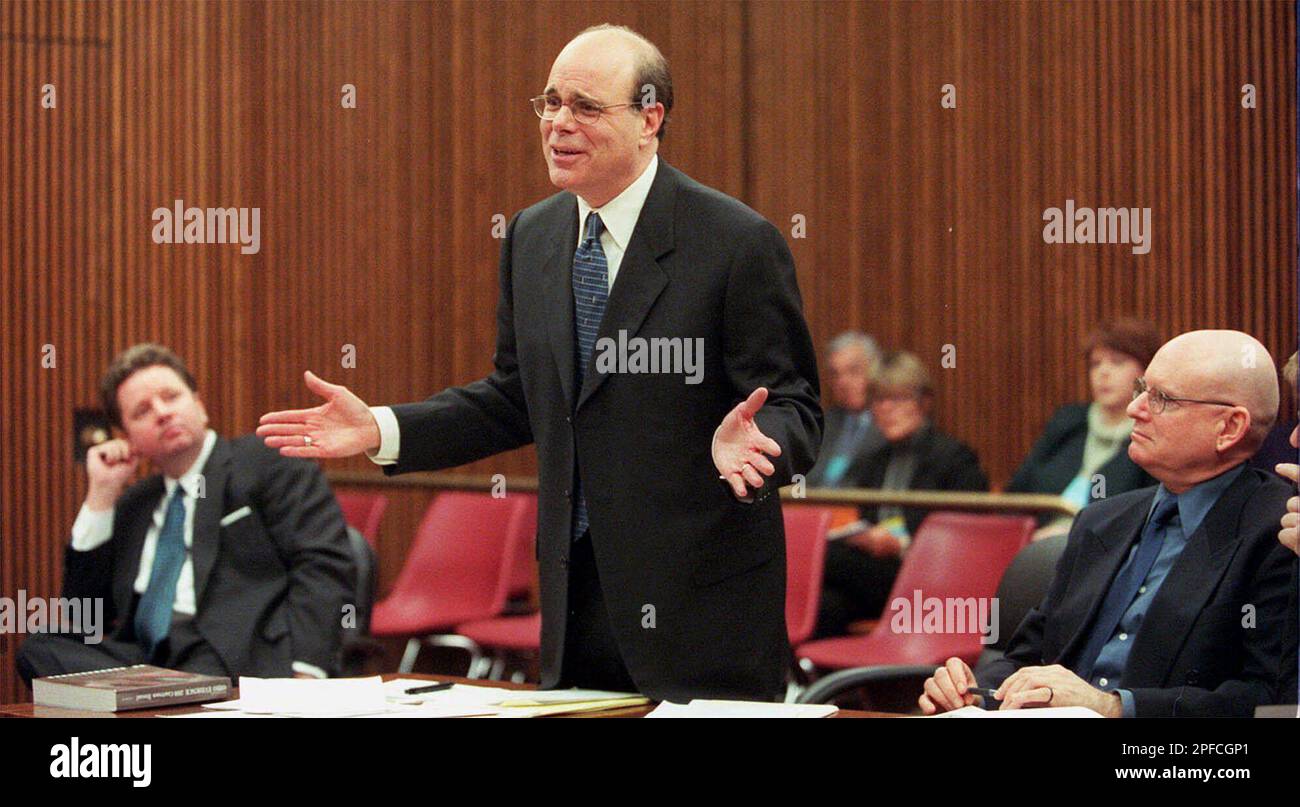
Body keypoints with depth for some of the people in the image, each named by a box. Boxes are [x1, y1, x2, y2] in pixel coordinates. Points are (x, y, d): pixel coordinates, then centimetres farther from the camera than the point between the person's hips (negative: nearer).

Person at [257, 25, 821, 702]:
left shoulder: (738, 241, -10)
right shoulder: (531, 238, 10)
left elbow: (795, 408, -10)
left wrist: (752, 443, -32)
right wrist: (382, 429, 5)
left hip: (701, 597, -5)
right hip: (575, 590, 6)